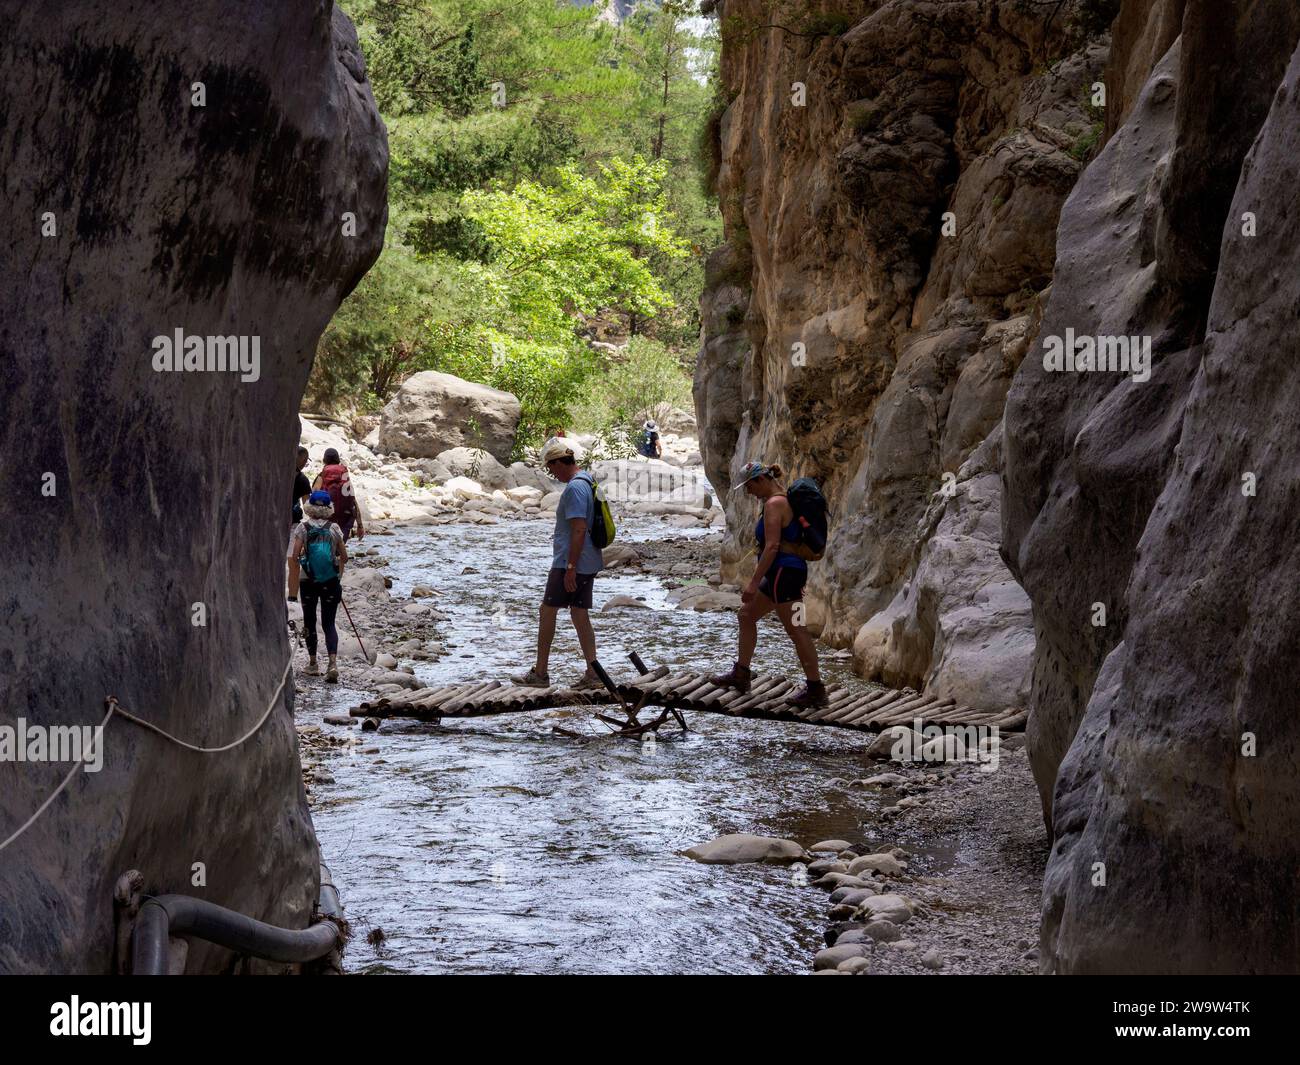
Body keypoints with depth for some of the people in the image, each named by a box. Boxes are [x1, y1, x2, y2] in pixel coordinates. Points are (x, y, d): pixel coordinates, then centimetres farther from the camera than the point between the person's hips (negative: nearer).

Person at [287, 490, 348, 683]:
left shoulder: (303, 528, -7)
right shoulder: (334, 528, -3)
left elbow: (294, 556, -13)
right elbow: (344, 557, -1)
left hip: (308, 580, -1)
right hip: (331, 581, 1)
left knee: (310, 621, 16)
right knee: (328, 623, 4)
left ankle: (313, 663, 20)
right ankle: (333, 662, -16)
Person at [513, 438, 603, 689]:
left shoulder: (574, 488, -19)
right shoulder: (587, 481, 13)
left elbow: (579, 530, -24)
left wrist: (570, 568, -23)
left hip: (569, 563, -10)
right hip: (589, 563, 10)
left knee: (548, 611, 0)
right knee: (580, 614, 10)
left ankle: (540, 673, 6)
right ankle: (592, 674, 7)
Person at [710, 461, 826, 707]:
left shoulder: (774, 504, -16)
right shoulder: (783, 500, 15)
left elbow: (772, 546, -22)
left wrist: (754, 582, -22)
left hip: (784, 572, -11)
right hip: (785, 573, 11)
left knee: (796, 630, -7)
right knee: (747, 614, 20)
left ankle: (816, 690, -5)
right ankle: (740, 675, 25)